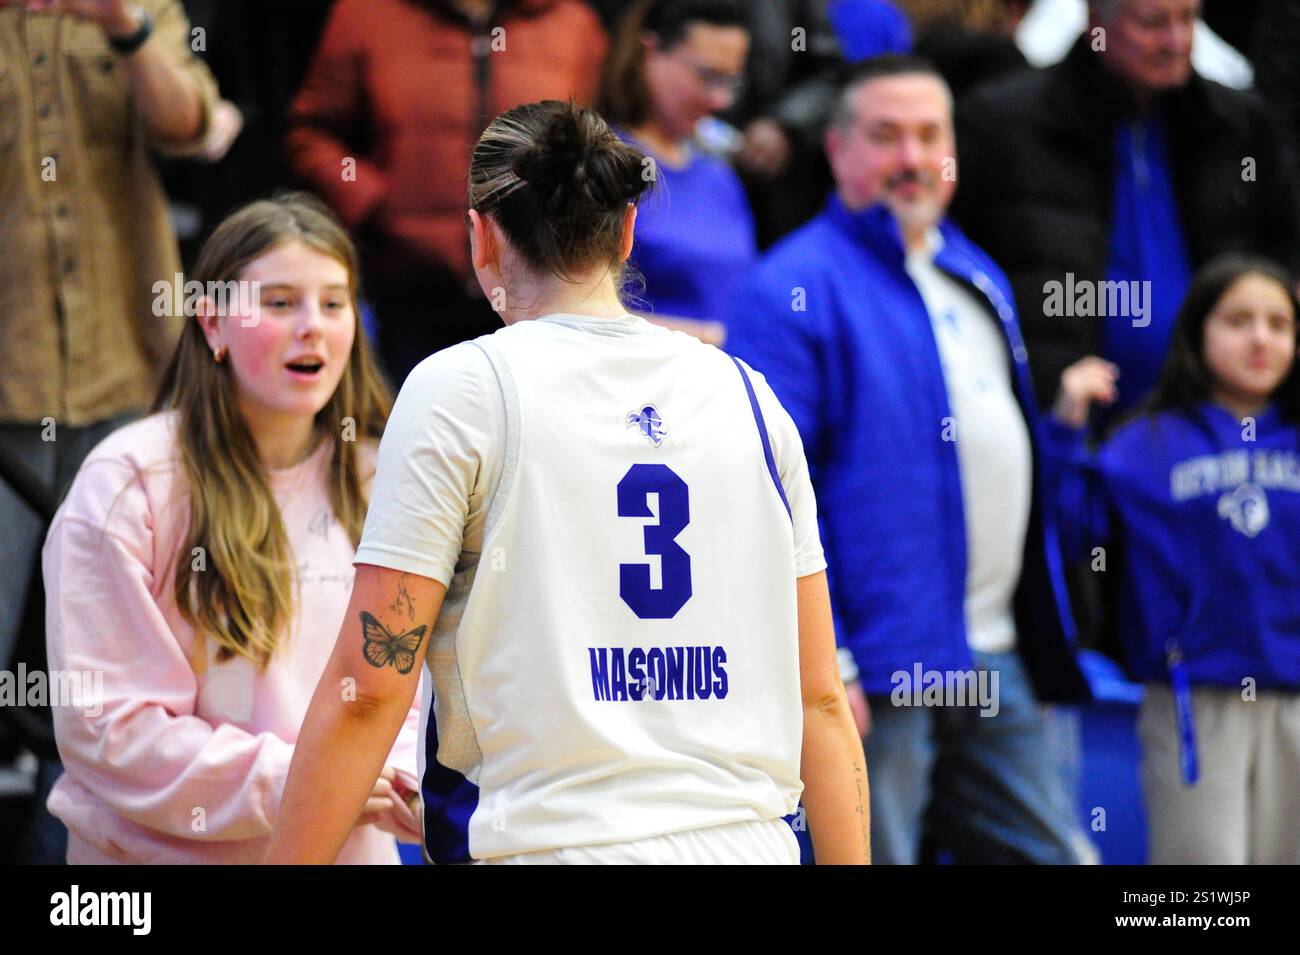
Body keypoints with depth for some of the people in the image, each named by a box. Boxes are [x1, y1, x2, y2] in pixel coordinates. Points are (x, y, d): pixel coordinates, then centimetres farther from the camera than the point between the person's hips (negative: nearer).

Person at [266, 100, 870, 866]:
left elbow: (370, 688, -5)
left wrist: (288, 855, 0)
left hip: (550, 840, -4)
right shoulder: (750, 399, 12)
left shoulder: (459, 389, -1)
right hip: (748, 843, 4)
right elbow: (820, 698, 9)